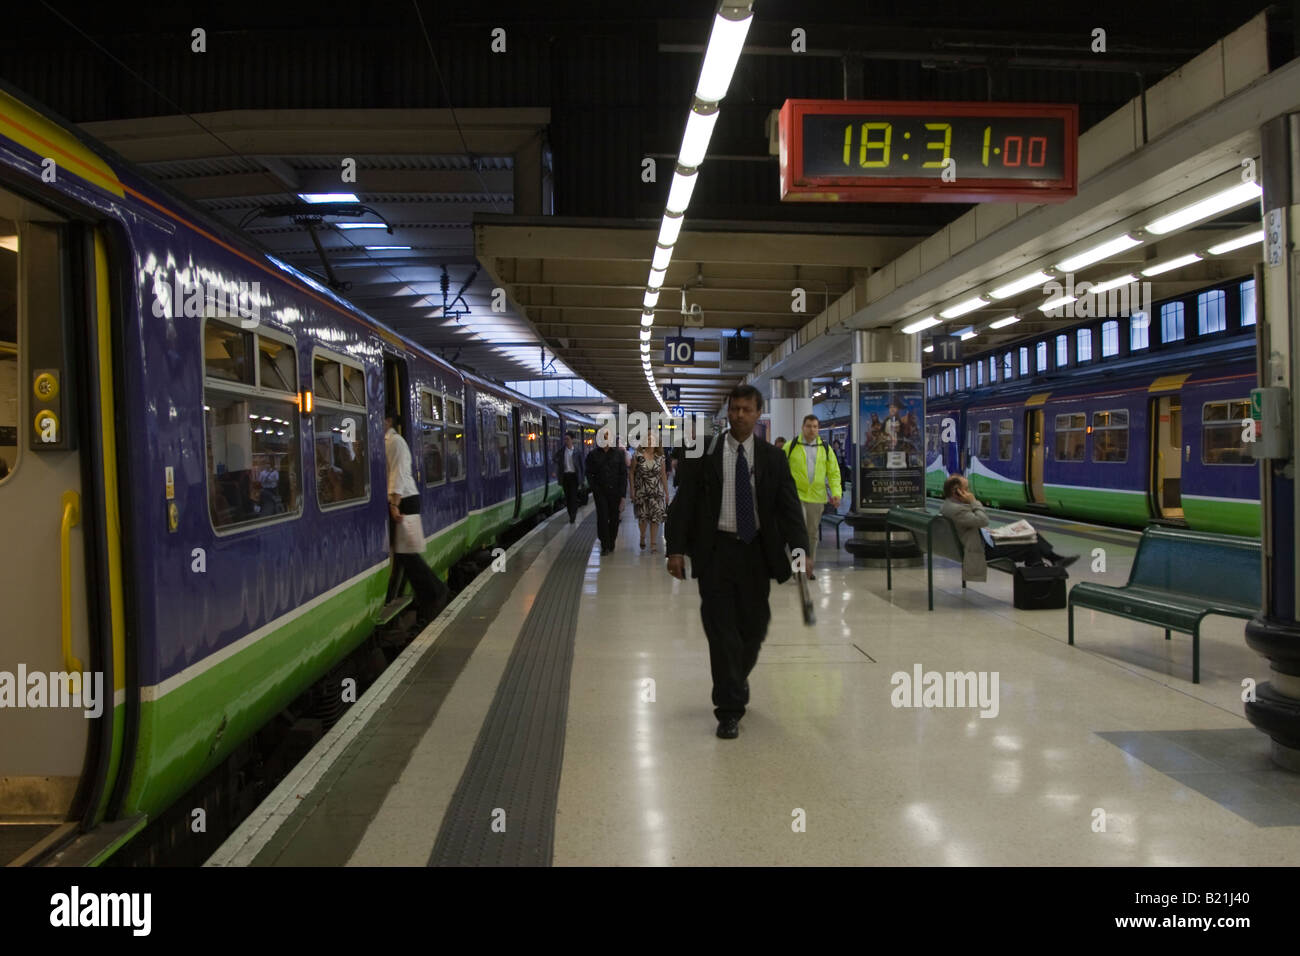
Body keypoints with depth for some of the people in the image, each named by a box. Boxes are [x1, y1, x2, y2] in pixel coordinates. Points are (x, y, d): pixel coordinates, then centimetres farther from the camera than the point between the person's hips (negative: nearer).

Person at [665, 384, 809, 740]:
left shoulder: (773, 458, 4)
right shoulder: (704, 453, 0)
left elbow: (790, 507, 1)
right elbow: (684, 502, -1)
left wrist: (800, 550, -10)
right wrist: (676, 548, -10)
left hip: (756, 552, 2)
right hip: (715, 551, -2)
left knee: (754, 628, 10)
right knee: (722, 631, -2)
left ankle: (737, 681, 40)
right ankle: (729, 709, 8)